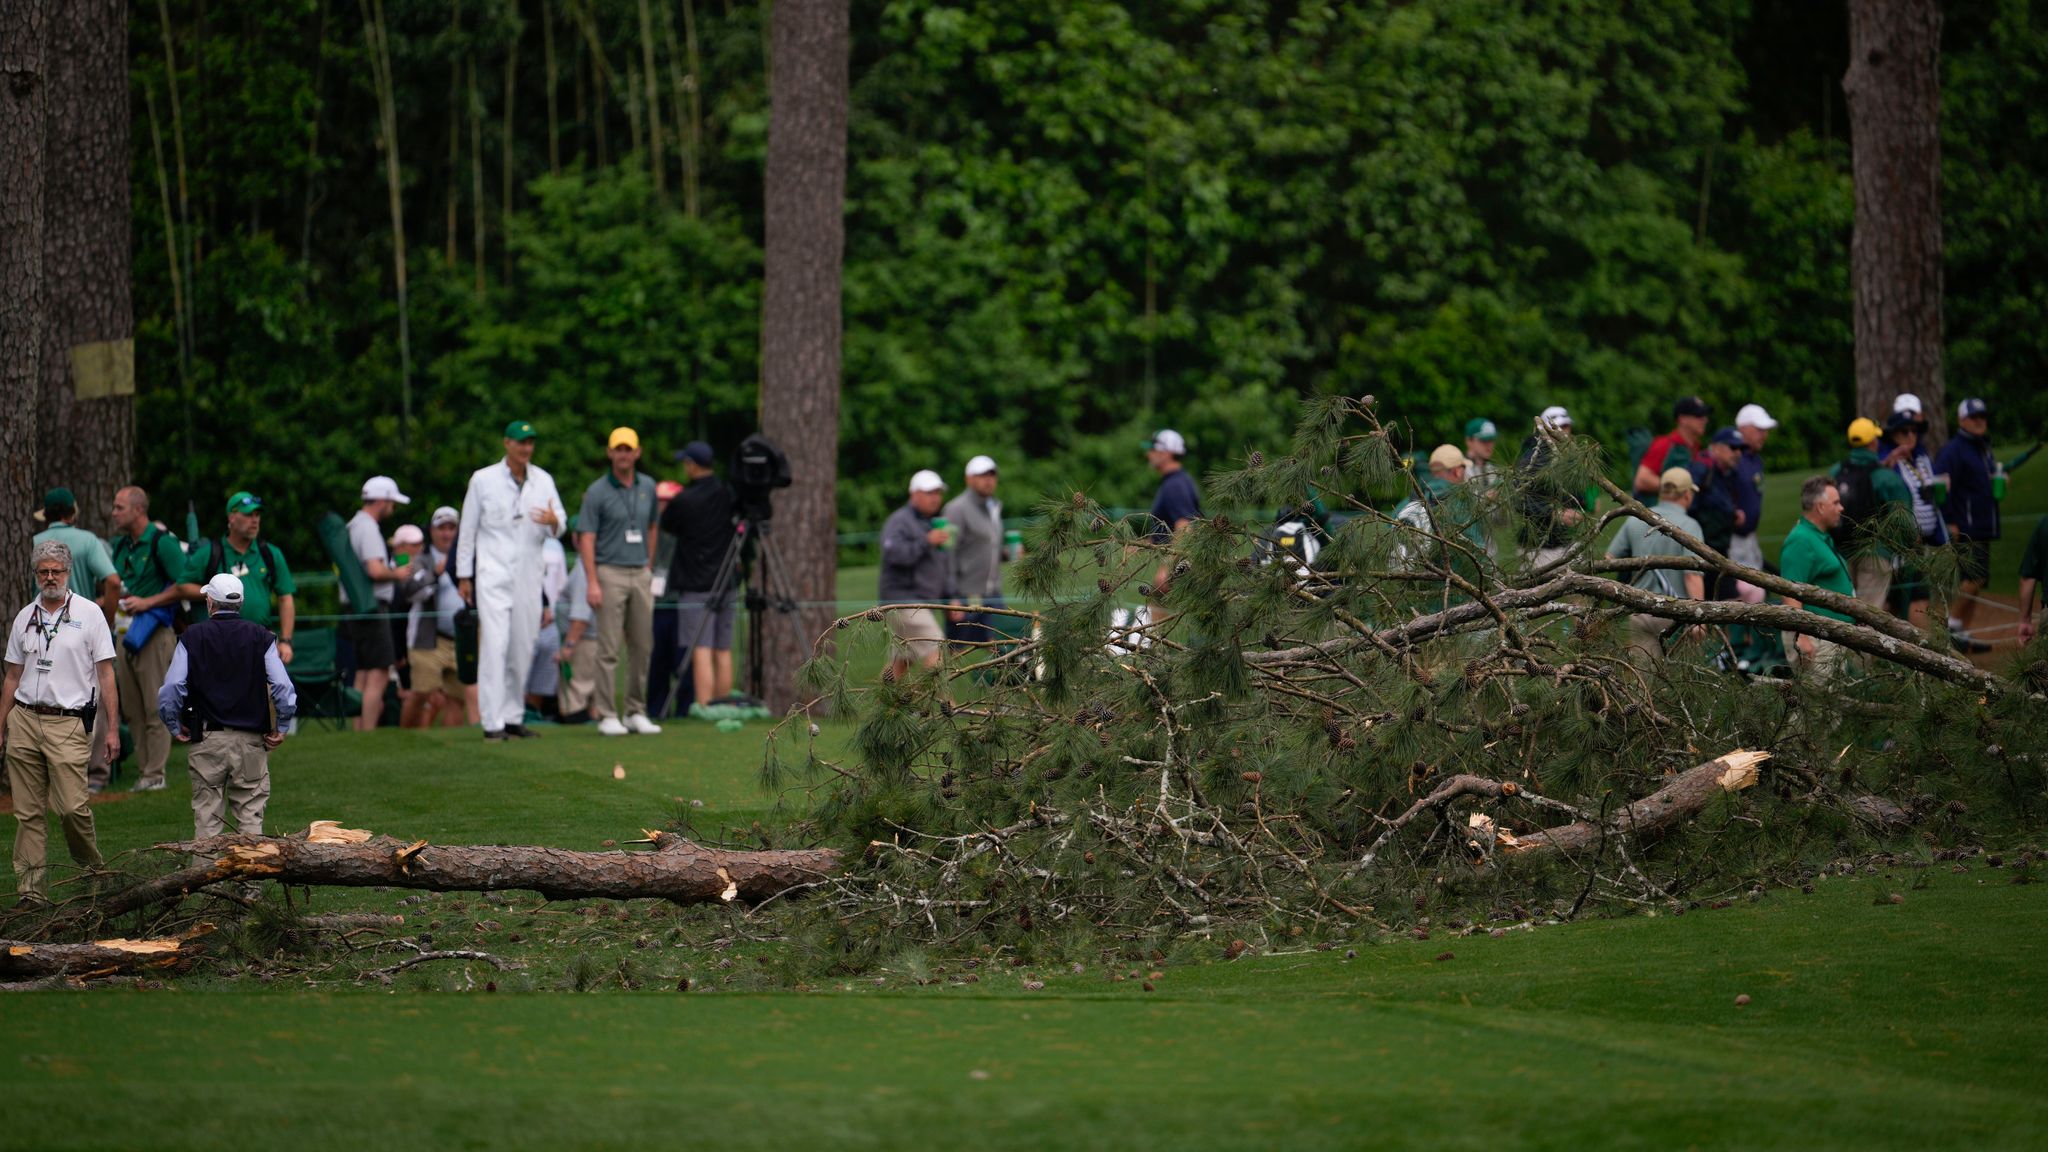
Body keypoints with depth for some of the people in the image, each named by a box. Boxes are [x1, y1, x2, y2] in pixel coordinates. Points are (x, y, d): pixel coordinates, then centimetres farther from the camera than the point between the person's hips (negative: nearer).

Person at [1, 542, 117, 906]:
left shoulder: (88, 613, 3)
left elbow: (105, 674, 2)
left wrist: (111, 728, -3)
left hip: (68, 722, -4)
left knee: (70, 806, -13)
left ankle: (93, 869, 12)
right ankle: (31, 891, 3)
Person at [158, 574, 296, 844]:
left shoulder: (192, 637, -1)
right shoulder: (260, 637, 0)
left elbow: (170, 690, -7)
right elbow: (284, 688, -6)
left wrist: (176, 728, 7)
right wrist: (281, 729, 6)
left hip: (207, 740, 0)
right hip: (251, 739, 0)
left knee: (206, 815, 5)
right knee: (251, 815, 4)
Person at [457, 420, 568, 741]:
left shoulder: (543, 481, 10)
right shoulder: (483, 480, 1)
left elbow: (559, 528, 8)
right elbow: (467, 530, 4)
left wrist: (553, 522, -17)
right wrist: (463, 575, 1)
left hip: (529, 577, 4)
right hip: (493, 576, -4)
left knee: (523, 650, 5)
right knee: (495, 645, -13)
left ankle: (513, 717, 14)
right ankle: (492, 723, -17)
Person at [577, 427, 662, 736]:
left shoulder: (647, 487, 10)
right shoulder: (598, 491, -6)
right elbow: (586, 539, -8)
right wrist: (593, 582, -16)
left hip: (641, 574, 5)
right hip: (610, 573, -5)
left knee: (642, 646, 7)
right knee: (609, 648, -6)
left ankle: (635, 712, 15)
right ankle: (606, 715, -3)